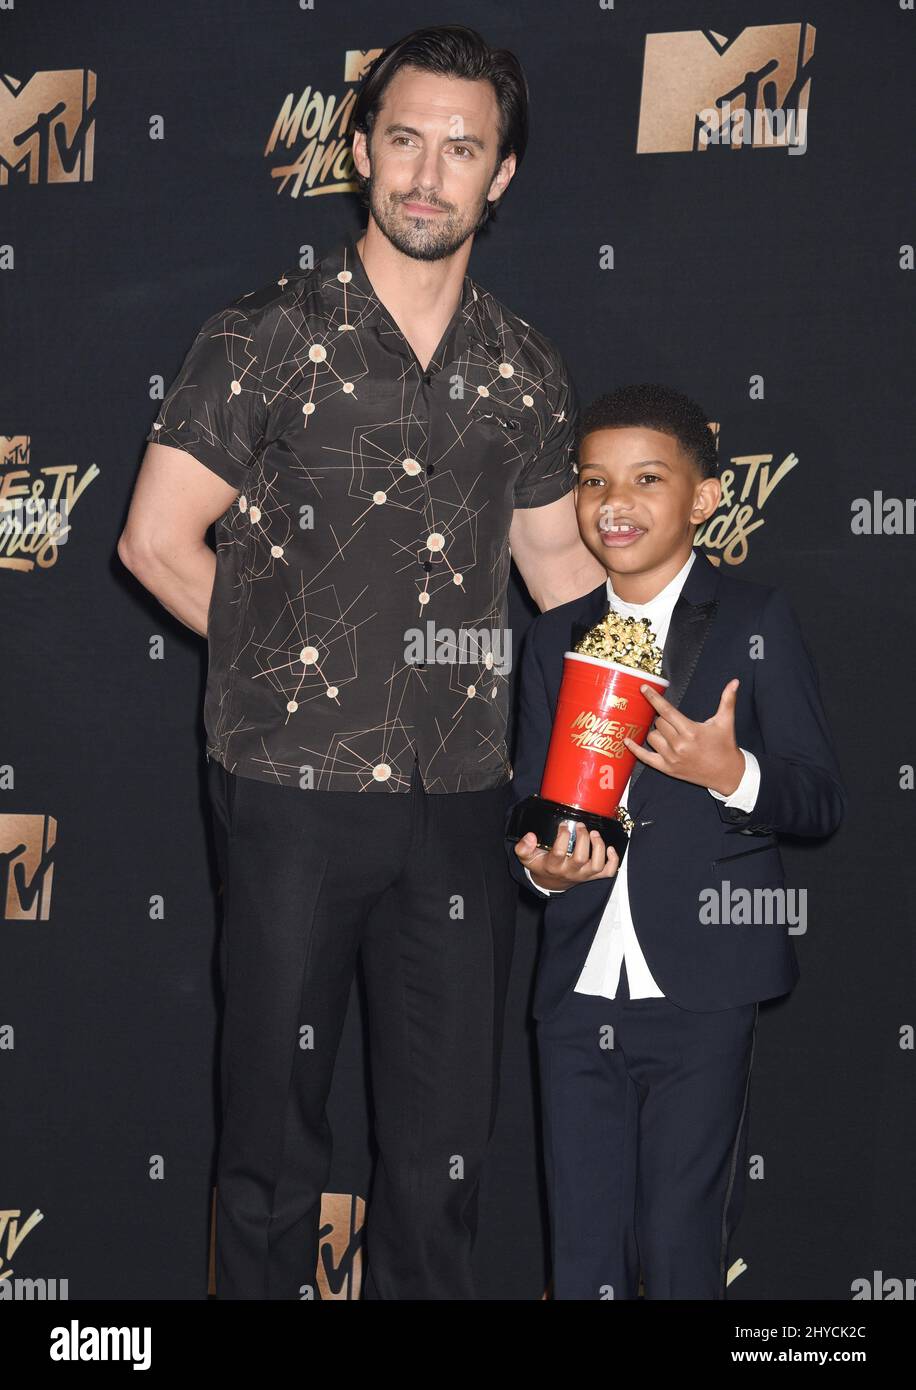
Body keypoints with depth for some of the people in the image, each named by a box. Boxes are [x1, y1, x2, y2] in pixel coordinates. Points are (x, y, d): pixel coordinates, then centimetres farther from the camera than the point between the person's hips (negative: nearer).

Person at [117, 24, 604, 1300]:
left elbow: (554, 551, 19)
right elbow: (157, 541, -5)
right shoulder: (270, 336, -3)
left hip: (461, 802, 4)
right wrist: (295, 663, 1)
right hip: (296, 795, -3)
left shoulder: (527, 372, 8)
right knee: (275, 1136, 7)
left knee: (444, 1153, 11)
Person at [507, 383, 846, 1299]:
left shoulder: (757, 623, 0)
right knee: (581, 1260, 8)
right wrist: (542, 868, -7)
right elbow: (526, 807, 16)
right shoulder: (553, 640, 13)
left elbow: (823, 801, -2)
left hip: (700, 994, -4)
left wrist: (731, 773, -22)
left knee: (679, 1252, 1)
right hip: (577, 992, 4)